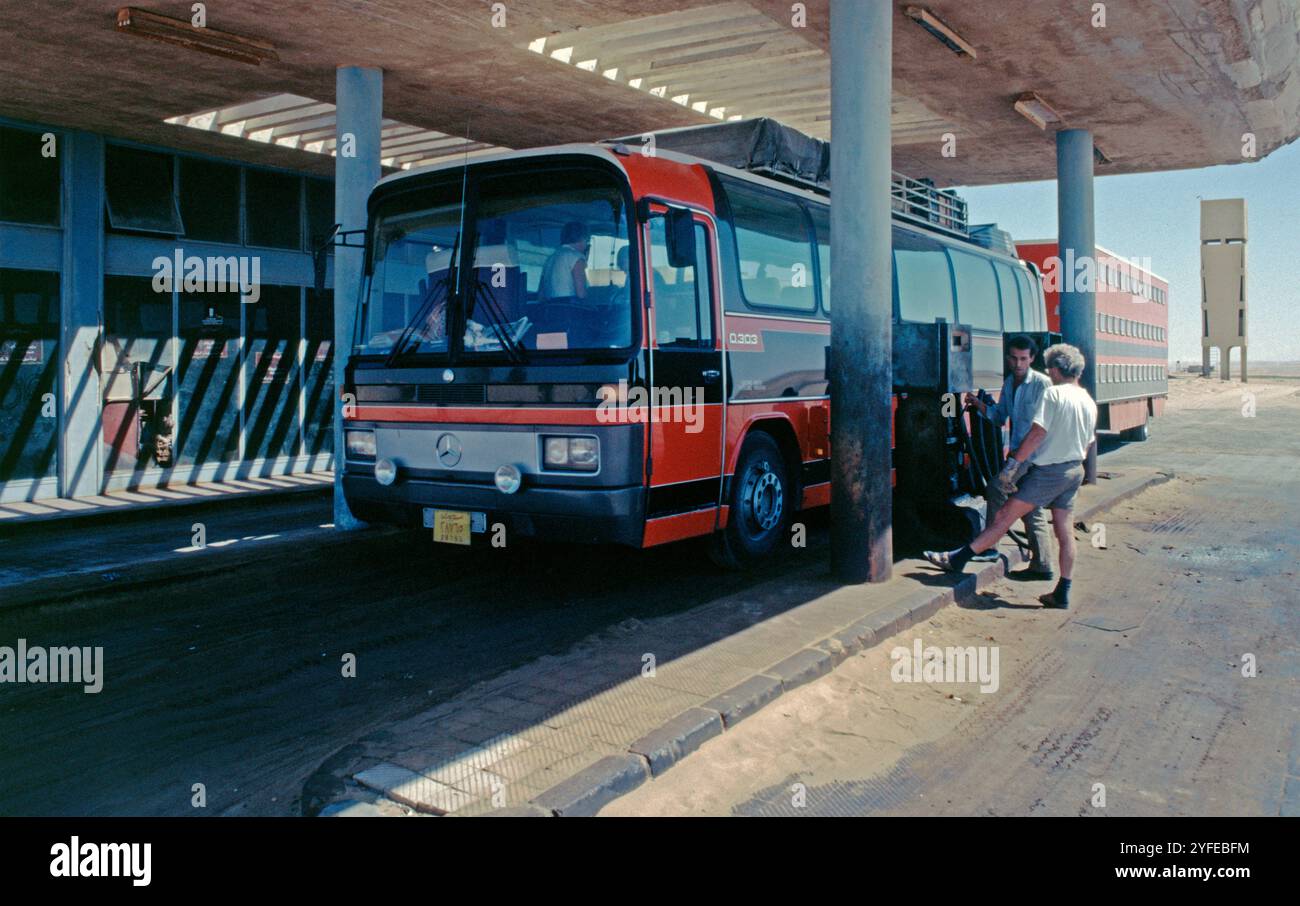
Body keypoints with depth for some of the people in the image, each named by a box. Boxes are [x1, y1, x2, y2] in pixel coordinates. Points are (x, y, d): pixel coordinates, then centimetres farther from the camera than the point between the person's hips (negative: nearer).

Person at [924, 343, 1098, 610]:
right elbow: (1086, 444, 15)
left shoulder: (1053, 394, -13)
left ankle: (958, 558, 2)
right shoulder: (1090, 403, 10)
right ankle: (1062, 594, 13)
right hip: (1074, 471, 8)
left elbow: (1037, 434, -19)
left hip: (1048, 470, -8)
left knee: (1004, 517, -3)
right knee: (1065, 532, 9)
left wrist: (1011, 465, -16)